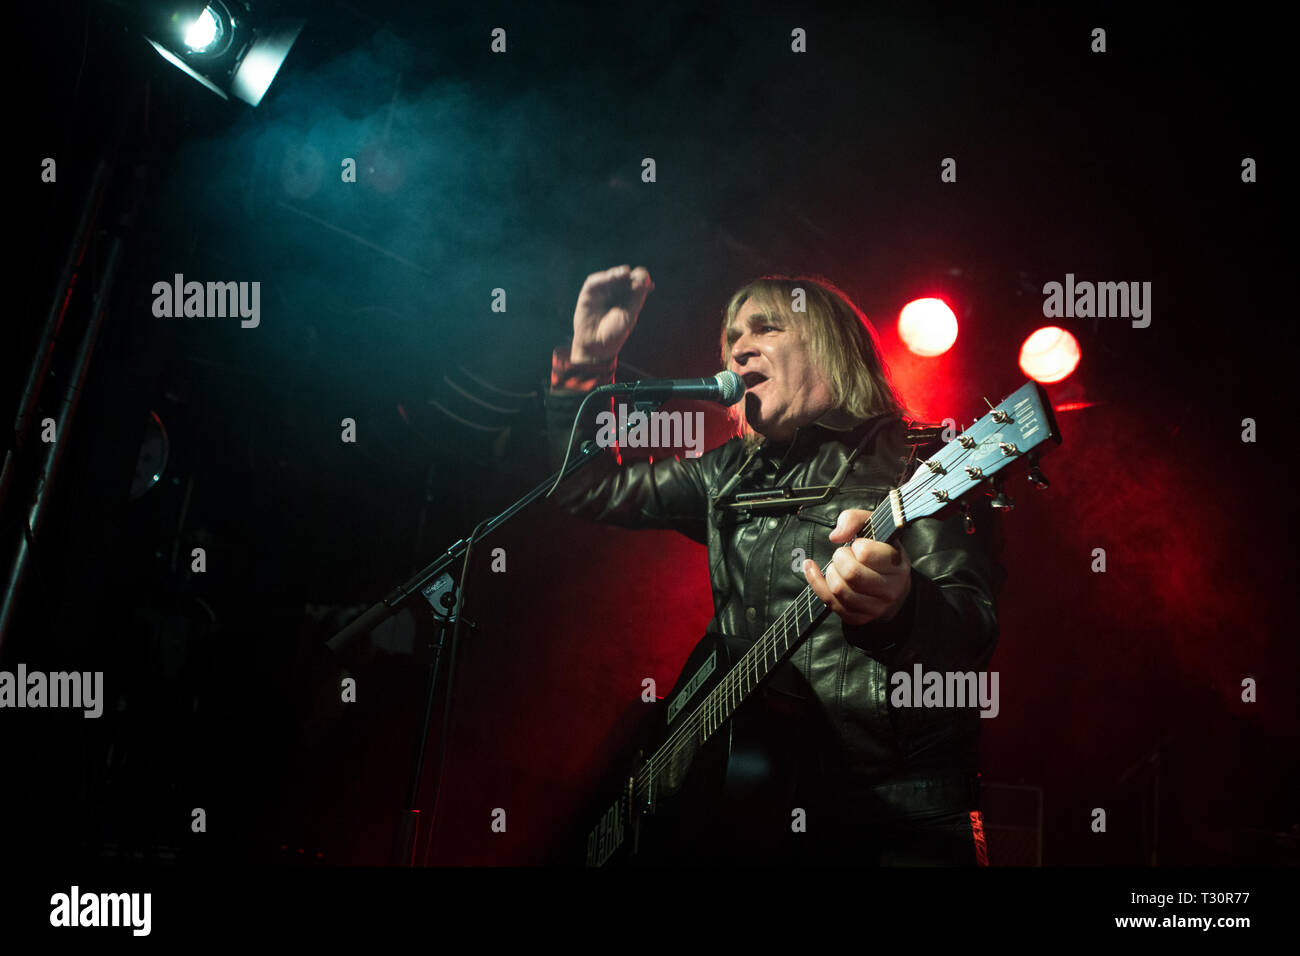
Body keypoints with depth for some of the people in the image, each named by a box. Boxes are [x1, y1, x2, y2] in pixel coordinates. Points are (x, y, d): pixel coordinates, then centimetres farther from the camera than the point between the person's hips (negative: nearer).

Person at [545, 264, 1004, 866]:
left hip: (899, 805, -5)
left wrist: (897, 607, -37)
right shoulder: (731, 474, 17)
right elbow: (591, 488, 23)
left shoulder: (916, 465, -2)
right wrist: (587, 361, 12)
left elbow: (975, 630, -14)